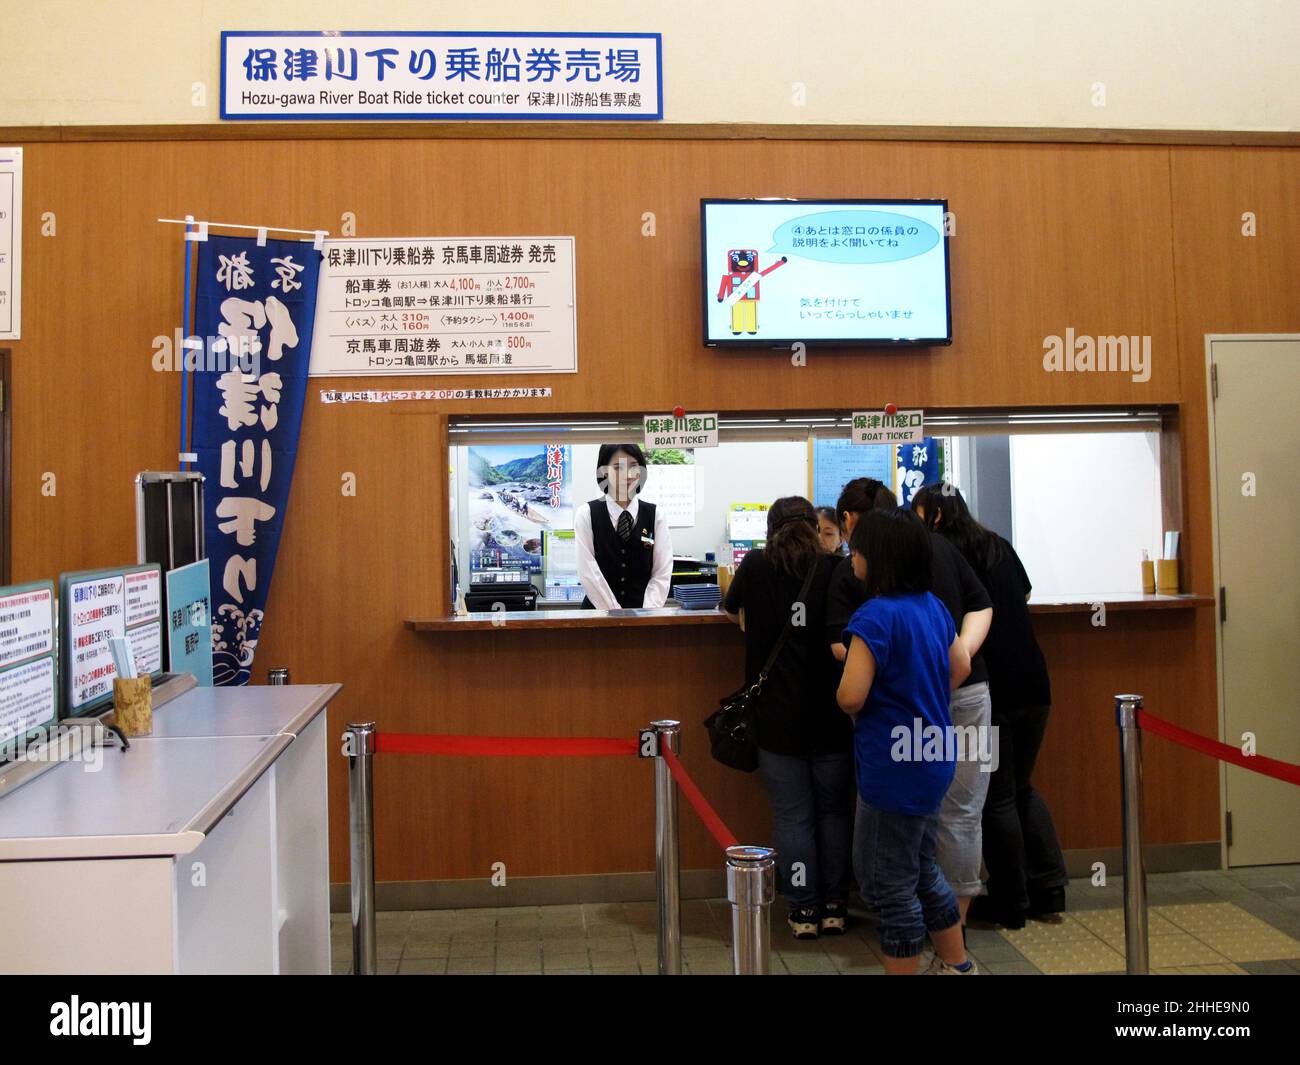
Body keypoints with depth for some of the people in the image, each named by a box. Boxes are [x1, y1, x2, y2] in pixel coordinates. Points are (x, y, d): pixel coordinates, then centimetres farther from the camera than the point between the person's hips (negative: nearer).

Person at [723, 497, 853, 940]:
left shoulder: (756, 566, -2)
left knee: (792, 815, 7)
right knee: (833, 810, 14)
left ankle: (804, 911, 12)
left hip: (778, 715, -1)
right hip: (830, 713, 1)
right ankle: (834, 907, 18)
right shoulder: (833, 568, -1)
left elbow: (730, 610, 16)